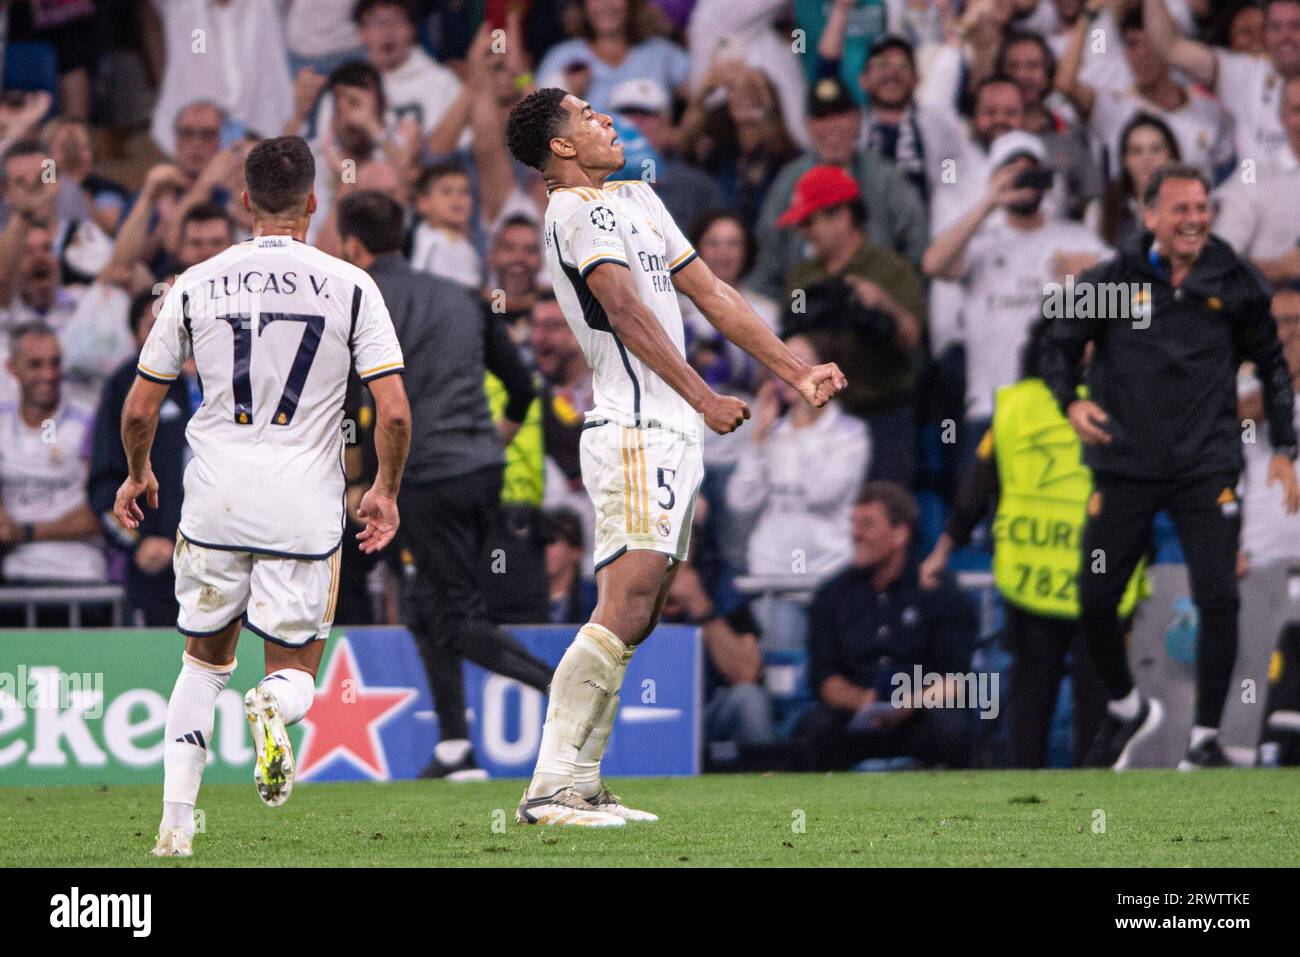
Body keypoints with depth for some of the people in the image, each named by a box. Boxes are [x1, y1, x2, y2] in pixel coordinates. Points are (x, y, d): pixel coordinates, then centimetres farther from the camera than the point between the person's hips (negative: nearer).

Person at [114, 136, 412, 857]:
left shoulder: (195, 286, 2)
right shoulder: (351, 287, -3)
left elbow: (139, 410, 7)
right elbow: (394, 413, -7)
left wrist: (139, 475, 27)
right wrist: (385, 492, 10)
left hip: (215, 502, 1)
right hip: (305, 508, -1)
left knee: (204, 658, 20)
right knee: (295, 666, 11)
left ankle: (176, 820, 8)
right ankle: (275, 705, -26)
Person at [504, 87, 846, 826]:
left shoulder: (637, 200, 22)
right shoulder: (576, 210, -8)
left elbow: (712, 294, 25)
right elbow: (626, 309, -20)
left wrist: (797, 373, 22)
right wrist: (702, 396, -28)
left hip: (673, 434, 10)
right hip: (637, 431, -10)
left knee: (636, 620, 7)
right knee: (625, 611, -17)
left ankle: (581, 785, 9)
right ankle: (549, 789, -18)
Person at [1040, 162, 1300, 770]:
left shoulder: (1234, 285, 3)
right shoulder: (1115, 280, -1)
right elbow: (1061, 343, 8)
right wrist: (1071, 401, -11)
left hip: (1206, 467, 0)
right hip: (1125, 464, 0)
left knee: (1219, 599, -10)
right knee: (1095, 600, 2)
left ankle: (1206, 738, 4)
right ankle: (1127, 708, 29)